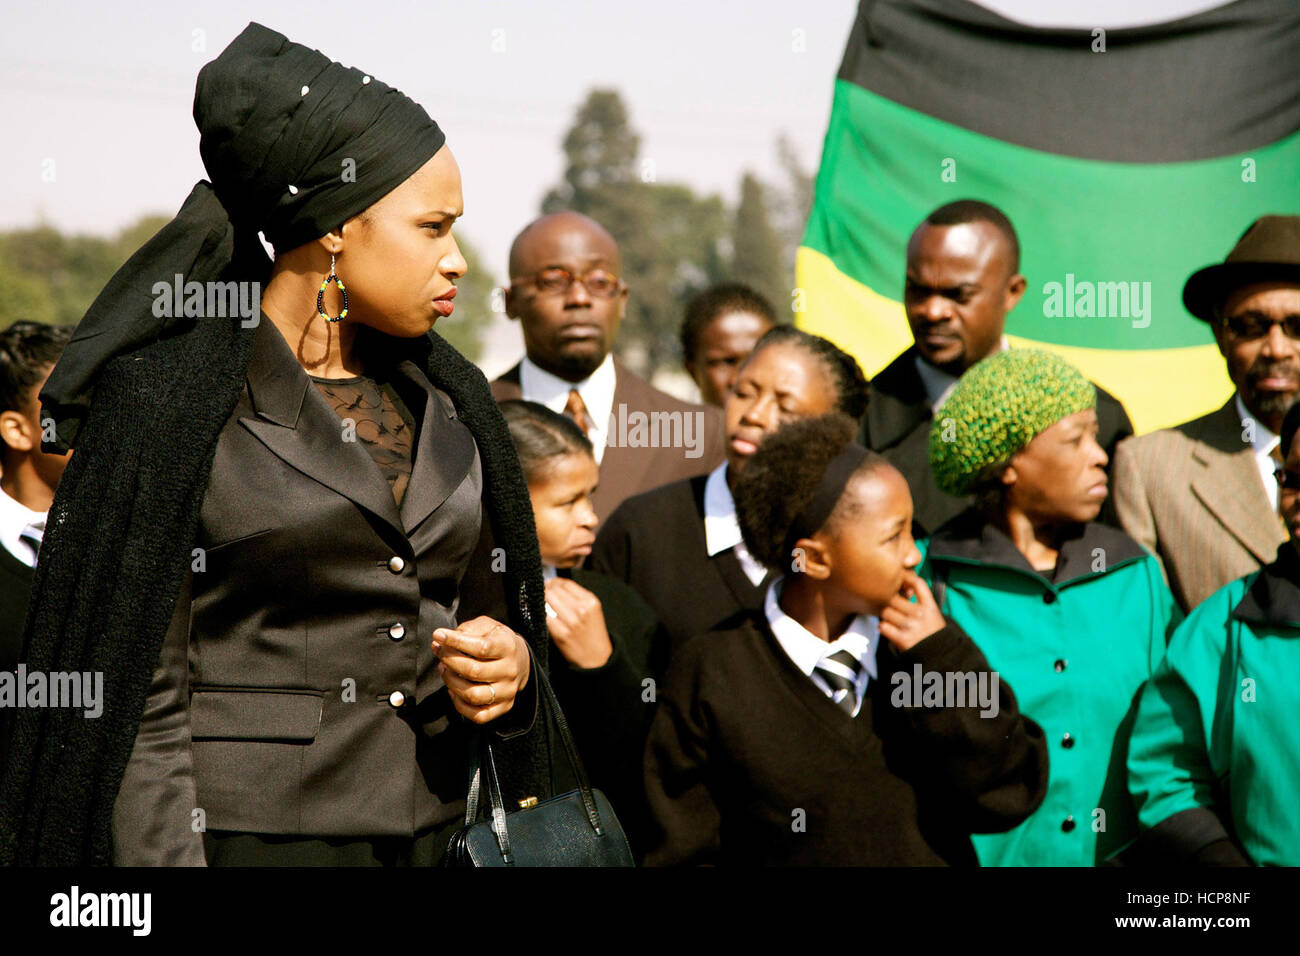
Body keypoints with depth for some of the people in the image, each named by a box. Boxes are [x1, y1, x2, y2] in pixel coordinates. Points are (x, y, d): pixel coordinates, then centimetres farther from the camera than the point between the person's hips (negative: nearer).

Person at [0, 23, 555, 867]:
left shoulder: (448, 401, 9)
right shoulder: (167, 401, -9)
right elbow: (138, 701, -11)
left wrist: (510, 661, -3)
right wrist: (170, 859, -19)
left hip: (433, 829, 6)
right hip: (243, 836, -6)